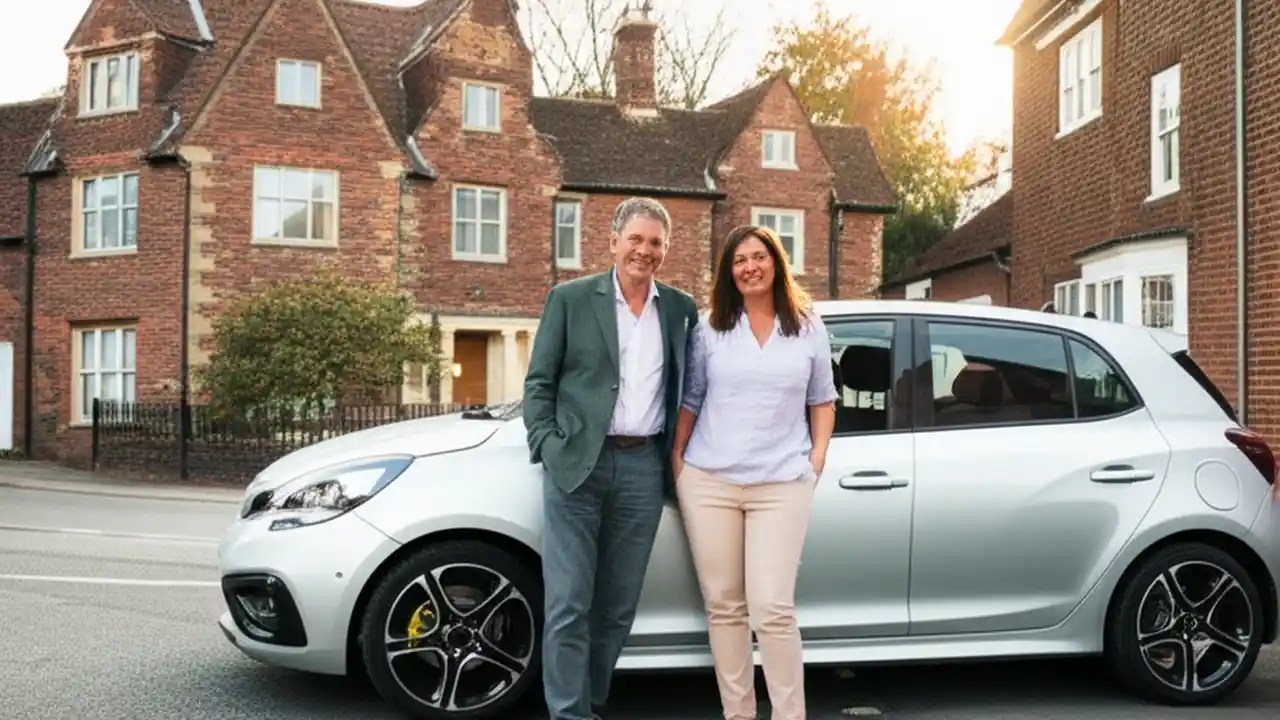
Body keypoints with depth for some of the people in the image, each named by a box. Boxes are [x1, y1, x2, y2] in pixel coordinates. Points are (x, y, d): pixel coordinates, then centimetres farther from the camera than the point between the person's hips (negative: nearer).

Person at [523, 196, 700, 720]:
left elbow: (688, 387, 16)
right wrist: (547, 447, -9)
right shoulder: (570, 298, 2)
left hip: (644, 467, 3)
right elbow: (539, 382, 2)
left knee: (618, 606, 9)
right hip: (576, 464, -3)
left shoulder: (681, 309, 10)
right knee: (569, 604, -3)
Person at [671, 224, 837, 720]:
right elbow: (690, 399, 11)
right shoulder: (709, 329, 7)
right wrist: (676, 457, 5)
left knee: (772, 609, -9)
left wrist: (818, 456, 4)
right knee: (723, 605, 6)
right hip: (708, 482, 2)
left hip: (782, 484, -1)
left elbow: (822, 399, 14)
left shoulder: (808, 328, 8)